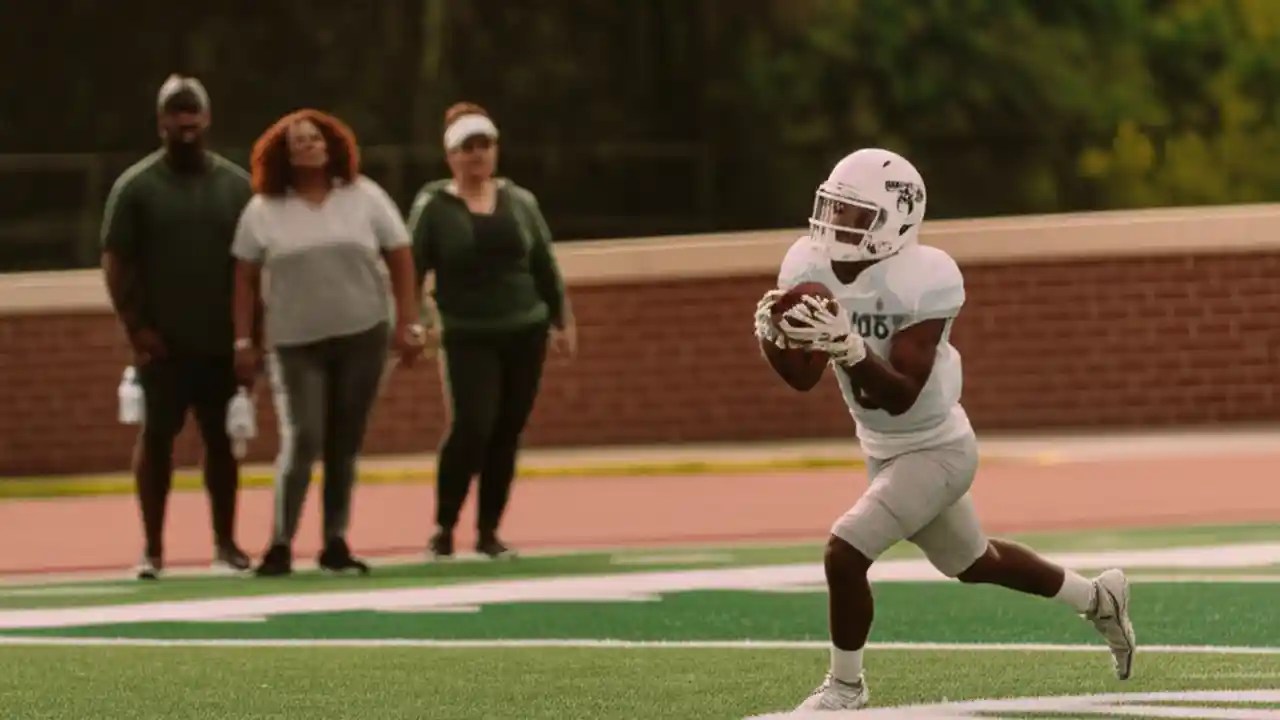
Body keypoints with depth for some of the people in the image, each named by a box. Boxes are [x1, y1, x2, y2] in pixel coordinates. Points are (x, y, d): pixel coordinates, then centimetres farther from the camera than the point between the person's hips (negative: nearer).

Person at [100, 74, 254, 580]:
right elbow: (115, 263, -2)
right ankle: (152, 548, 4)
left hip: (222, 341, 2)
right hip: (162, 342, -2)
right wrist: (135, 327, -10)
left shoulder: (235, 184, 6)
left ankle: (225, 542, 15)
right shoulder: (136, 186, -1)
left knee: (221, 439, 7)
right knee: (157, 436, -1)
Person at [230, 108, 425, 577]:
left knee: (345, 445, 6)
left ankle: (335, 543, 13)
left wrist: (408, 324, -3)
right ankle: (281, 545, -10)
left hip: (362, 337, 2)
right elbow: (245, 278, 2)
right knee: (302, 441, -13)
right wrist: (243, 342, -3)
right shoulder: (264, 210, 0)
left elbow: (400, 259, 4)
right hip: (296, 344, -2)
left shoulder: (364, 197, 3)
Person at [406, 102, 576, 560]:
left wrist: (562, 322, 13)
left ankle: (489, 531, 14)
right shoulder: (433, 205, -4)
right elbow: (410, 269, -7)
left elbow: (545, 267, 13)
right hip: (467, 338, -4)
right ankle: (443, 528, -3)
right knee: (471, 428, -16)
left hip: (524, 333, 4)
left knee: (507, 434, 4)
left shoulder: (520, 201, 7)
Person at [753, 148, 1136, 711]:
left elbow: (901, 396, -32)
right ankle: (1098, 598, 47)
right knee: (974, 563, 24)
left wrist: (847, 347, -46)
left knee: (844, 552, -19)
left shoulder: (921, 280, -28)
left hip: (934, 451, -8)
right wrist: (774, 337, -23)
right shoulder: (809, 266, -9)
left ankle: (845, 684, 4)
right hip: (883, 451, 8)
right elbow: (801, 377, -3)